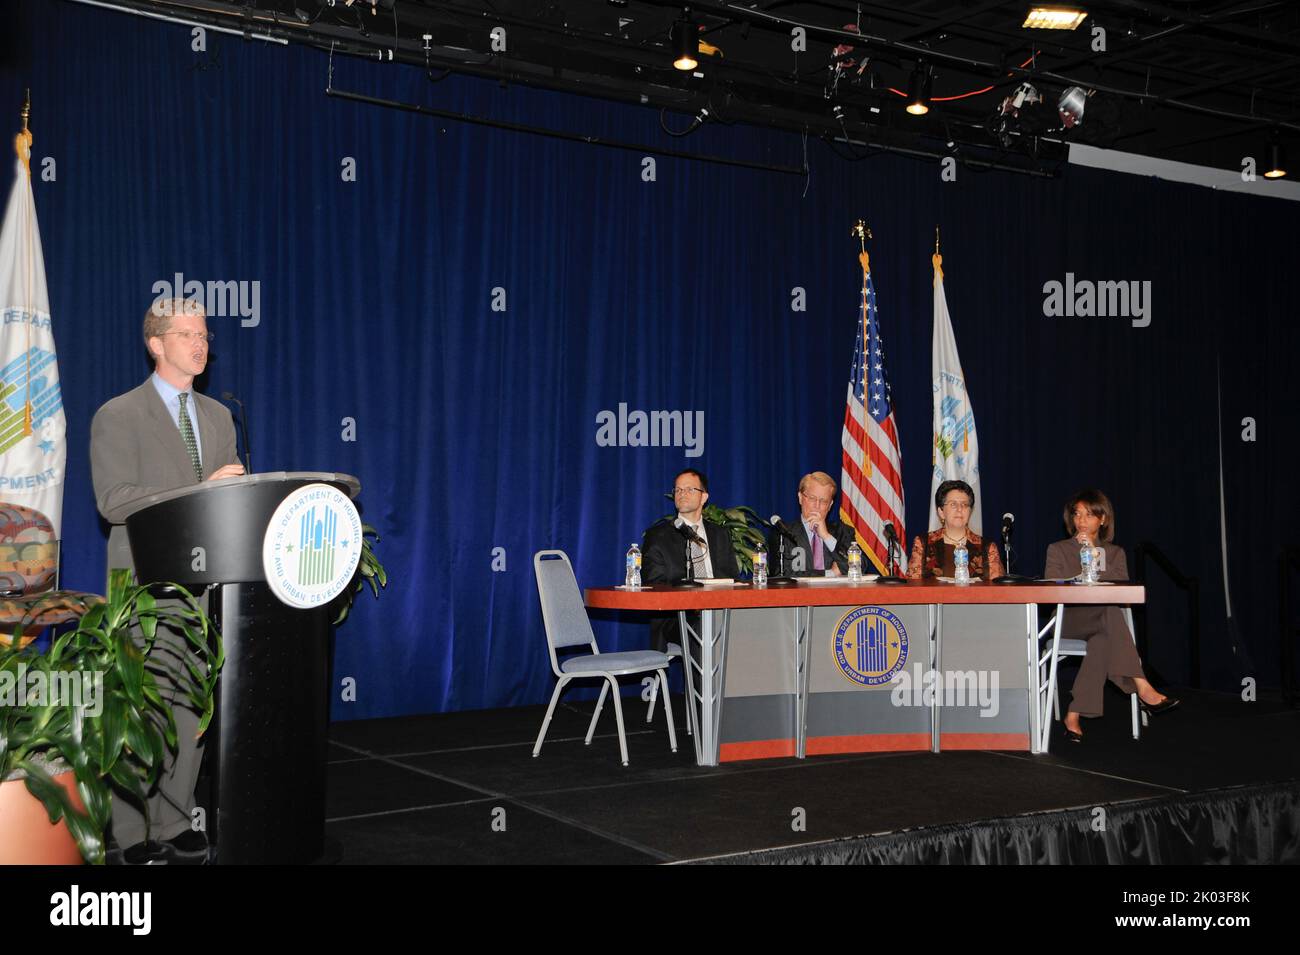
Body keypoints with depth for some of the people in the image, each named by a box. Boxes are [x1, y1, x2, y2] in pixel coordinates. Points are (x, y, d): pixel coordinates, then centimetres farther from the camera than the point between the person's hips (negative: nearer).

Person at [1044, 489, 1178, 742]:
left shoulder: (1115, 553, 21)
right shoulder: (1057, 550, 18)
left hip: (1103, 622, 3)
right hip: (1068, 621, -3)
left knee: (1101, 641, -39)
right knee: (1110, 613, -37)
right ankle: (1142, 688, -47)